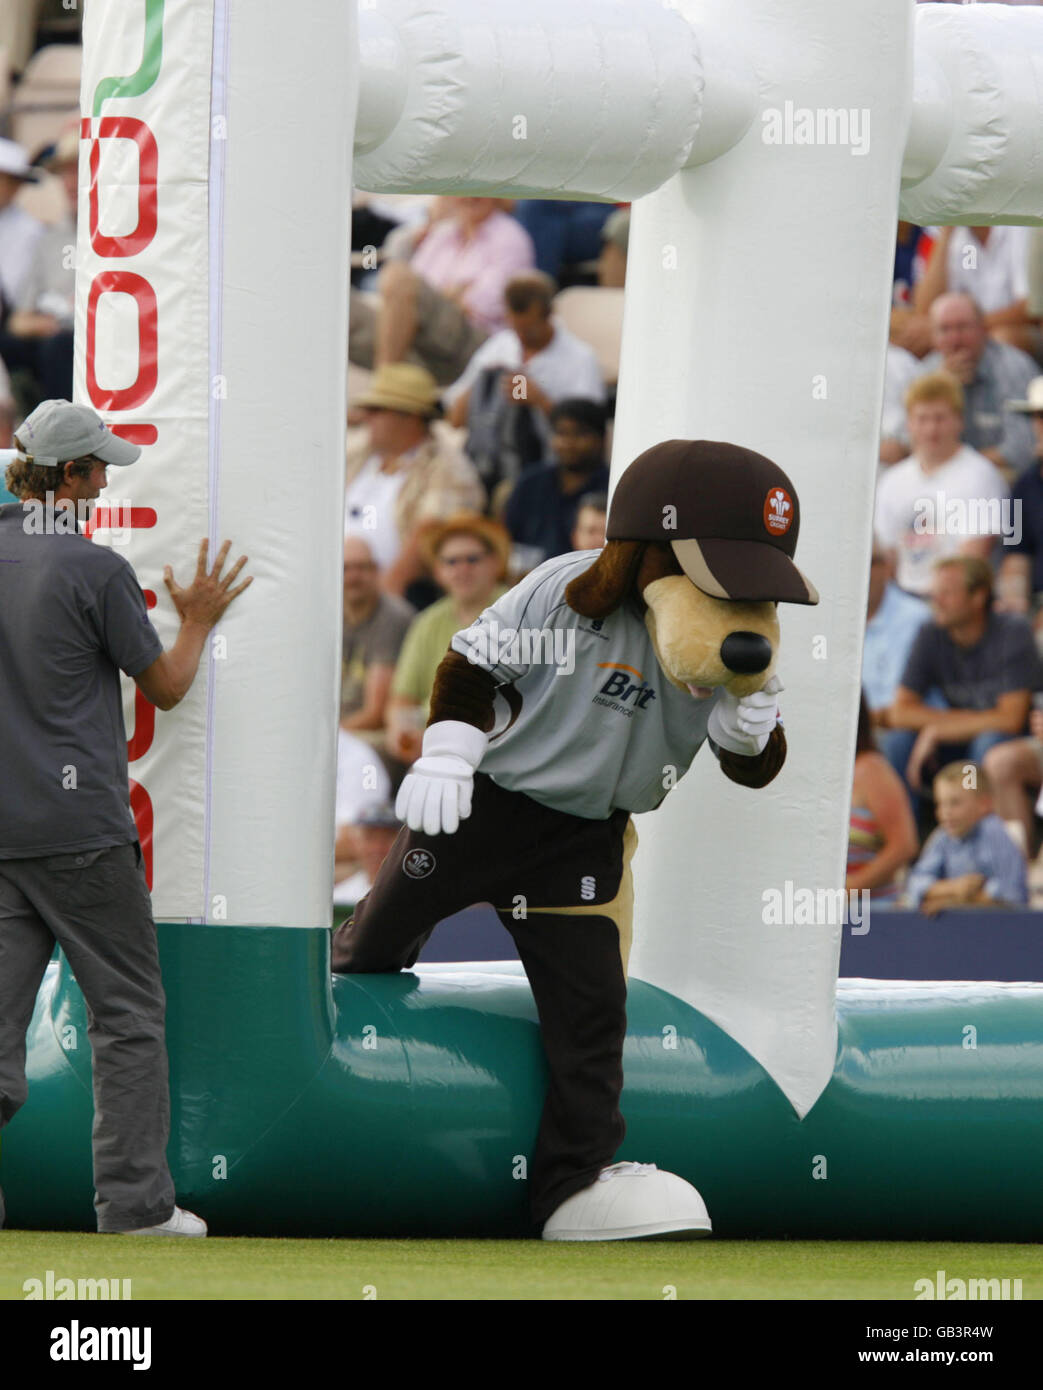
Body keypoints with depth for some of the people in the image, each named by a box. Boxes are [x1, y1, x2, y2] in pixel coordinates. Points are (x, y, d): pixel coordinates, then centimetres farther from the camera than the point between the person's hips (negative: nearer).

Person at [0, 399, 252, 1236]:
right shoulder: (96, 570, -11)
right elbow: (166, 688, -1)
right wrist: (198, 623, 16)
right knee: (128, 1010, 4)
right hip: (80, 826, -5)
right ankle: (133, 1199, 3)